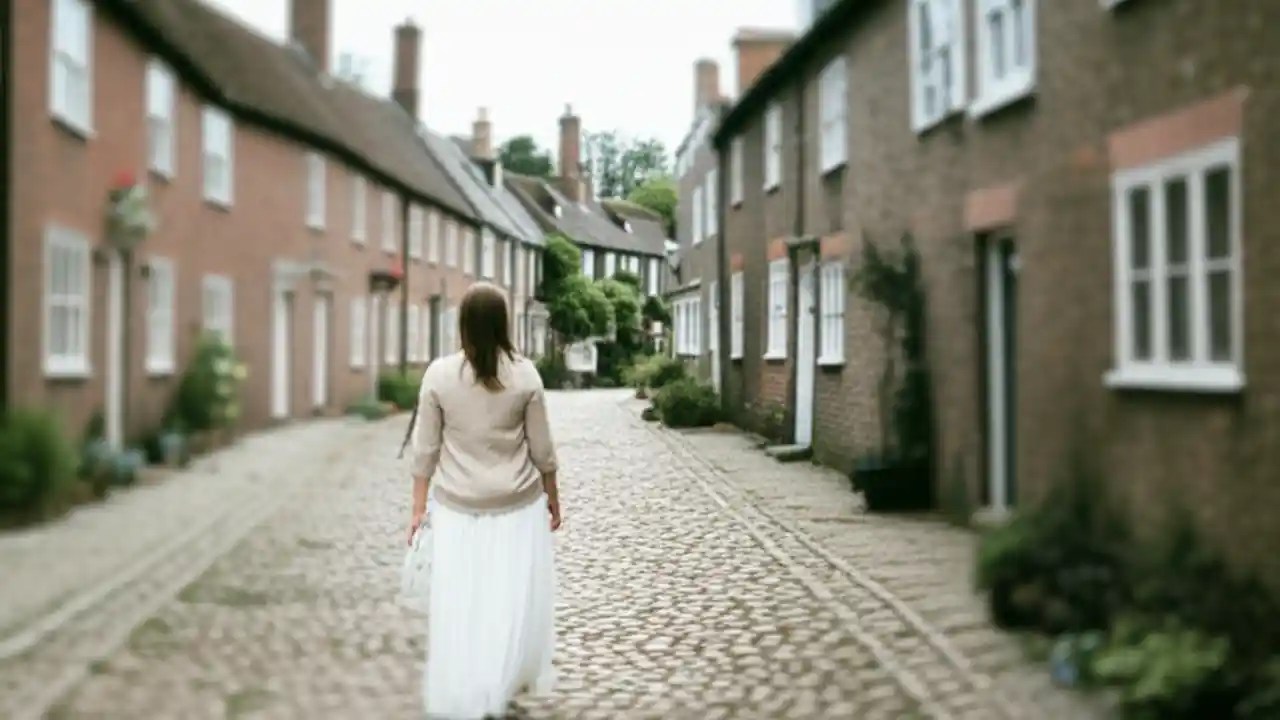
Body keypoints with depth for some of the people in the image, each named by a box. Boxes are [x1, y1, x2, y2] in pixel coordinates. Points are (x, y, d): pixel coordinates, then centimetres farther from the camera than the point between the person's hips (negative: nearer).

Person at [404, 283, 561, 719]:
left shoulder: (439, 375, -8)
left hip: (457, 507, 1)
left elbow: (425, 449, -4)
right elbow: (541, 448, -2)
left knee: (458, 603, 9)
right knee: (512, 600, 12)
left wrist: (419, 507, 5)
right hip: (517, 505, 0)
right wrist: (553, 497, 12)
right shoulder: (524, 375, -8)